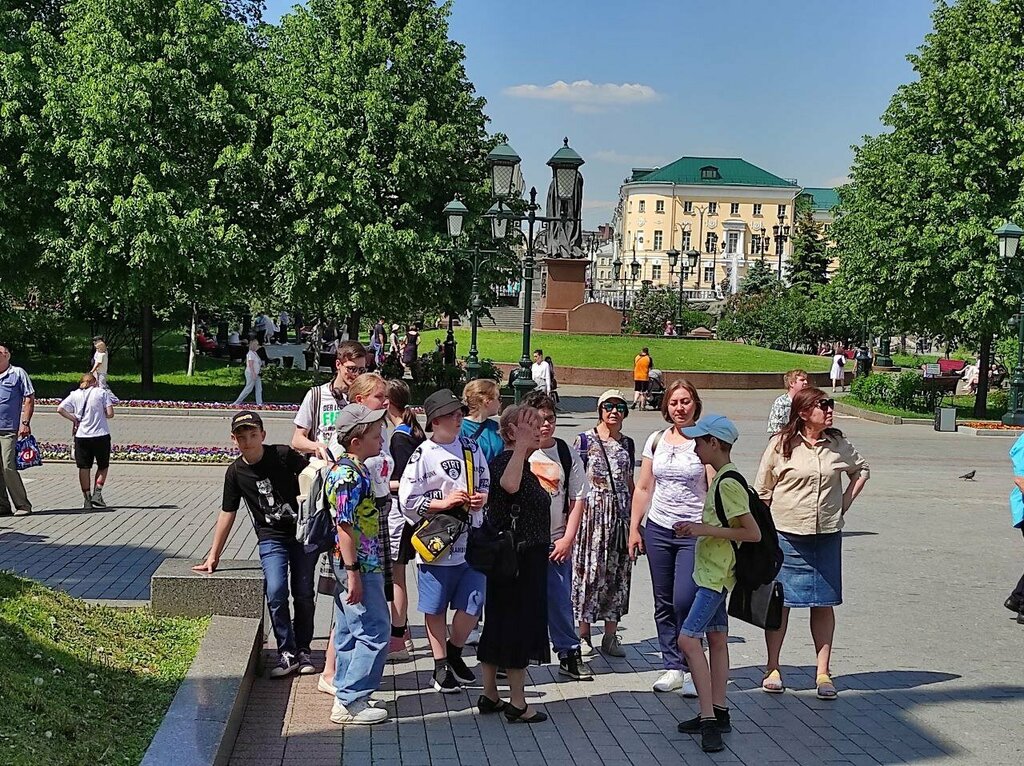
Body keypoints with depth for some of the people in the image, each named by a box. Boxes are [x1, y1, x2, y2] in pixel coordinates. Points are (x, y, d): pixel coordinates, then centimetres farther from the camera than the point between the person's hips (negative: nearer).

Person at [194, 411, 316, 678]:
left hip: (303, 533, -1)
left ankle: (303, 651, 19)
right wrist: (213, 556, 8)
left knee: (303, 594, 3)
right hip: (271, 538, 1)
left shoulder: (284, 455, -9)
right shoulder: (235, 472, -1)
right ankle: (287, 653, -3)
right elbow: (227, 514, 6)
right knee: (275, 593, -15)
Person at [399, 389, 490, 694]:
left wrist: (483, 497, -2)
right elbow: (407, 501, -10)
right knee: (436, 609, 9)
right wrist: (443, 502, -16)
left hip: (472, 543, 4)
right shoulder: (423, 455, -10)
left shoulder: (471, 447, 6)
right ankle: (441, 667, 24)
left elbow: (486, 482, 19)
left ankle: (454, 652, 32)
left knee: (472, 606, 6)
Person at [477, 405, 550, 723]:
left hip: (528, 557, 10)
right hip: (519, 559, -10)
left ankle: (489, 696, 23)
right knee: (521, 624, -3)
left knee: (499, 622, 14)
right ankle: (517, 704, 5)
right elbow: (509, 485, -43)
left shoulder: (522, 463, 14)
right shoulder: (504, 461, -19)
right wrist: (521, 446, -40)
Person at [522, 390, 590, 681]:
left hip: (557, 544, 1)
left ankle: (570, 655, 15)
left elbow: (577, 500, 5)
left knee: (560, 601, 3)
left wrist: (567, 539, -1)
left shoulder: (567, 454, 3)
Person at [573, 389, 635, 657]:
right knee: (588, 569, -1)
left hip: (620, 514, 4)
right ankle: (584, 635, 9)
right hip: (591, 511, -4)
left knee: (617, 571, 5)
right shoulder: (585, 440, -2)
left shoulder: (627, 444, 12)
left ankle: (610, 637, 12)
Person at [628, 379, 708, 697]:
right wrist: (634, 528, 9)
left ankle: (692, 669, 2)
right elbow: (643, 488, 13)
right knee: (664, 603, 8)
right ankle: (673, 667, 18)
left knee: (685, 600, -13)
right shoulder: (656, 440, 9)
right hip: (658, 529, 5)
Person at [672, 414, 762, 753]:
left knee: (688, 638, -15)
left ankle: (709, 719, -15)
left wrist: (706, 530, -22)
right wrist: (696, 528, 11)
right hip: (713, 571, 11)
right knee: (717, 639, 13)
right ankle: (717, 713, 19)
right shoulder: (721, 478, 12)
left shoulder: (728, 483, -19)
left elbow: (753, 533, -21)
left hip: (716, 574, -11)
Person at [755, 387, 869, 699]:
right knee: (779, 601, 4)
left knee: (824, 602, 4)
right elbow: (763, 490, 1)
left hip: (827, 534, 3)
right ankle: (772, 669, 15)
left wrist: (846, 501, 11)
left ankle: (823, 672, 11)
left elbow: (861, 469, 22)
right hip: (786, 533, -3)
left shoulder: (838, 444, 5)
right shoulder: (781, 444, -4)